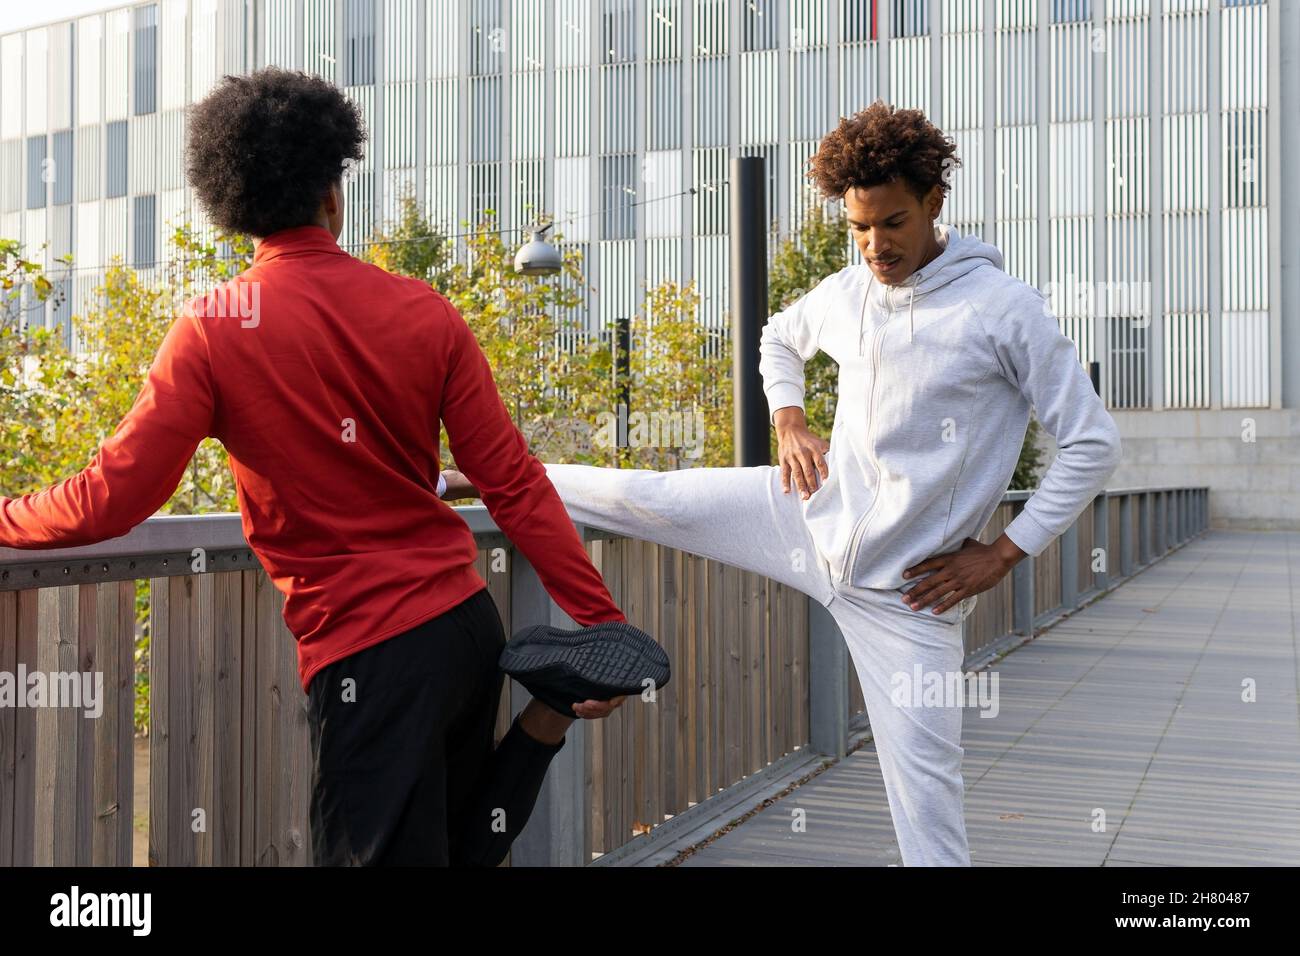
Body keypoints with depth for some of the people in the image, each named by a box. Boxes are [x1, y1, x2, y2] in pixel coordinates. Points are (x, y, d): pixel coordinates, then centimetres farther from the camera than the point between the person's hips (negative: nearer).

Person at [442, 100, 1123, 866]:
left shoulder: (1007, 308, -14)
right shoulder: (843, 294, 1)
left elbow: (1094, 443, -11)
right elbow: (779, 338, 25)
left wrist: (1004, 554, -12)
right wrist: (790, 423, 8)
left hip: (907, 589, -4)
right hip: (817, 514, 4)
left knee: (927, 785, -2)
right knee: (645, 498, -5)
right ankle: (477, 480, 18)